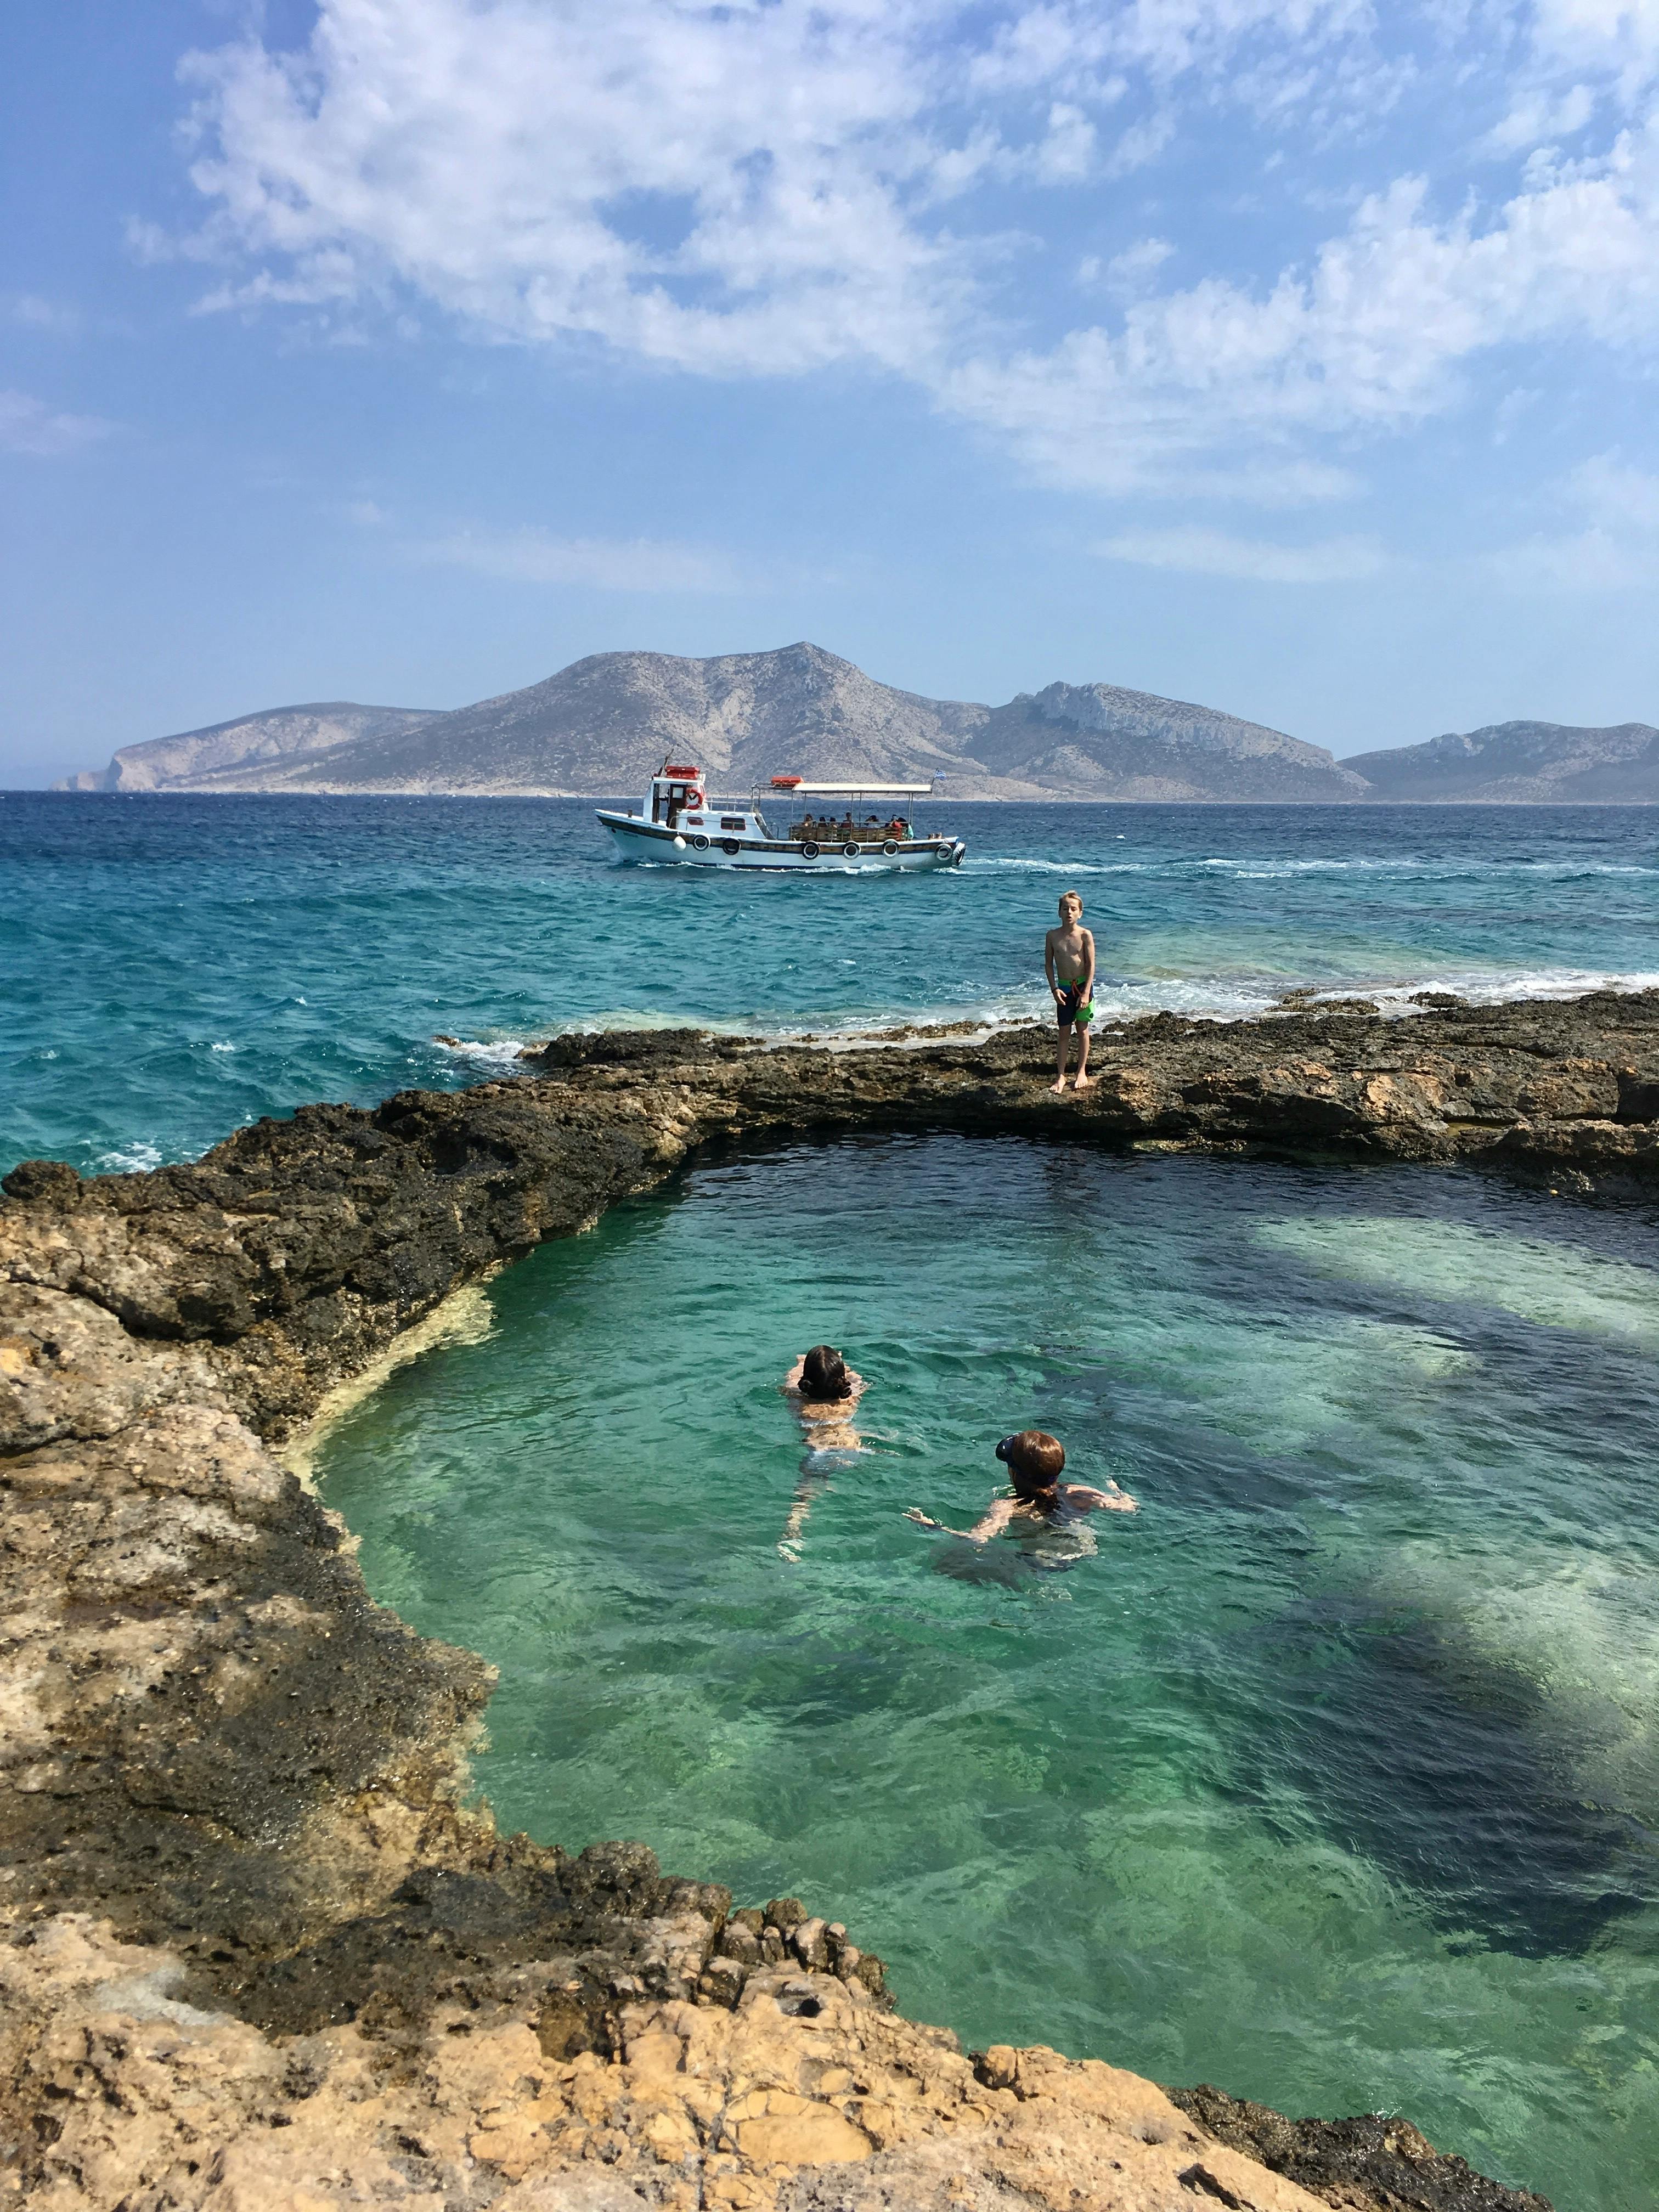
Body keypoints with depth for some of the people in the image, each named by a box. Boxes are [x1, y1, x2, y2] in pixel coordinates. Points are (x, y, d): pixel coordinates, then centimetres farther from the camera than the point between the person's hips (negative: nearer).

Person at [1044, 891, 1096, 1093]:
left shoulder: (1085, 935, -10)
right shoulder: (1053, 936, -3)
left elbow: (1091, 965, -9)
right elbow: (1048, 964, 2)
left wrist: (1086, 993, -14)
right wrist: (1054, 989, -7)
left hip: (1083, 985, -2)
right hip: (1064, 987, 2)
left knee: (1082, 1029, 6)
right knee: (1064, 1032, 7)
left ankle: (1082, 1072, 18)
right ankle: (1060, 1075, 12)